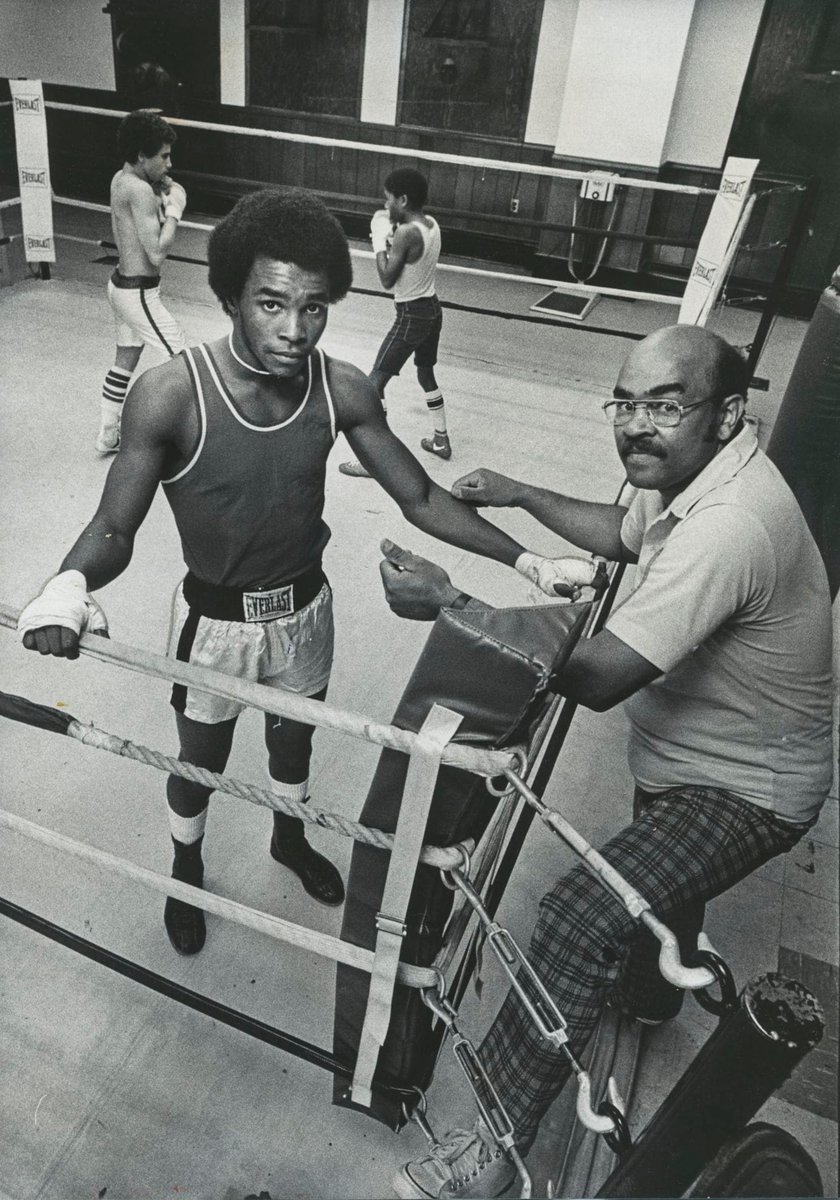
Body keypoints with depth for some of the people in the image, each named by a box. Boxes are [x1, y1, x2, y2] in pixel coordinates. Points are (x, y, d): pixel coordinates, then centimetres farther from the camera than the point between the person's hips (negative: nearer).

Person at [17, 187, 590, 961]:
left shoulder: (344, 392, -16)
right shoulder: (170, 396, -25)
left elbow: (420, 499, -7)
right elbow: (115, 528, -20)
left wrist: (524, 559, -14)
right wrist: (70, 583, -43)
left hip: (305, 611, 3)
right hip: (216, 620, -3)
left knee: (294, 740, 26)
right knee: (201, 760, 20)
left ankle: (291, 838, 60)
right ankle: (186, 870, 54)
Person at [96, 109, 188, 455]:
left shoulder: (121, 179, 8)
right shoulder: (140, 190, -21)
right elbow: (157, 253, -25)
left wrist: (162, 197, 2)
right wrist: (175, 208, -15)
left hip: (122, 284, 10)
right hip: (140, 293, -10)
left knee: (125, 360, 17)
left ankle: (108, 435, 26)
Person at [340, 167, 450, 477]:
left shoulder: (405, 233, -22)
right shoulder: (431, 224, 4)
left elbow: (387, 280, -16)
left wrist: (380, 242, -7)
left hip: (411, 316, -9)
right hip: (432, 310, 9)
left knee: (375, 383, -4)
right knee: (426, 375, 25)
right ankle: (441, 441, 36)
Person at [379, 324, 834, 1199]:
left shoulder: (729, 529, -36)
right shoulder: (689, 471, -7)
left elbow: (600, 678, -39)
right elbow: (627, 534, 14)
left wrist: (451, 603, -35)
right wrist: (521, 495, 4)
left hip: (745, 790, -10)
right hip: (689, 752, 10)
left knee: (583, 916, -24)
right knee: (659, 873, 33)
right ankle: (649, 990, 64)